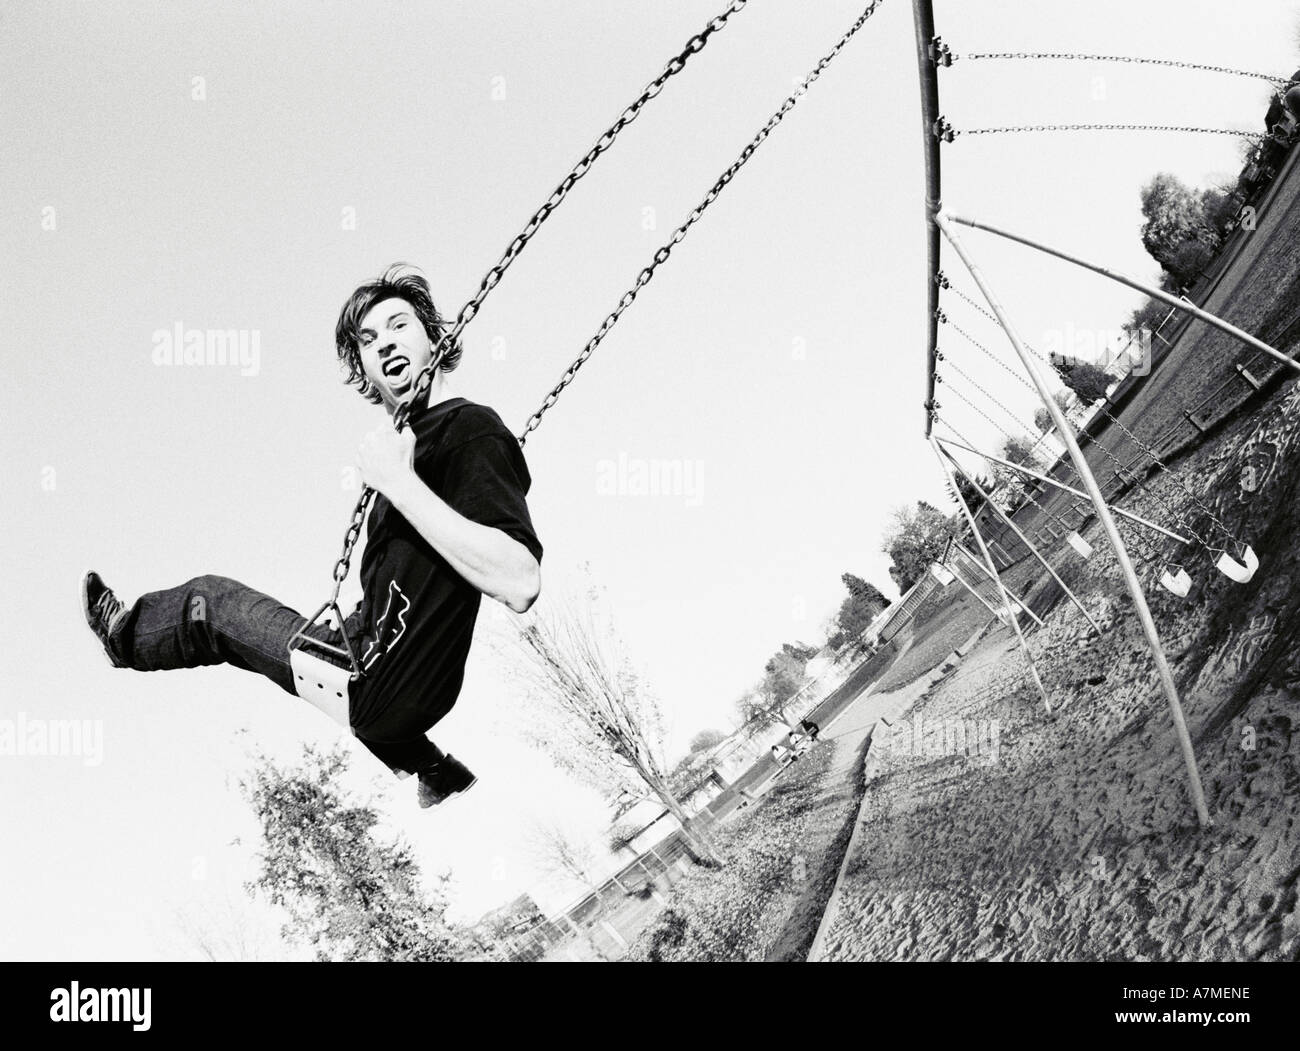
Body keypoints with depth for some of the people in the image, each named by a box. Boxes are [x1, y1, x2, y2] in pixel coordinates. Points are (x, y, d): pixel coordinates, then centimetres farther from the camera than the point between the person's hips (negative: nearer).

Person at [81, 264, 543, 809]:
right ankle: (439, 776, 38)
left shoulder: (472, 429, -19)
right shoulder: (417, 437, 10)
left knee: (209, 602, 14)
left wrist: (399, 481, -30)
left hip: (377, 690, -8)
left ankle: (126, 632, 46)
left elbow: (519, 585, -34)